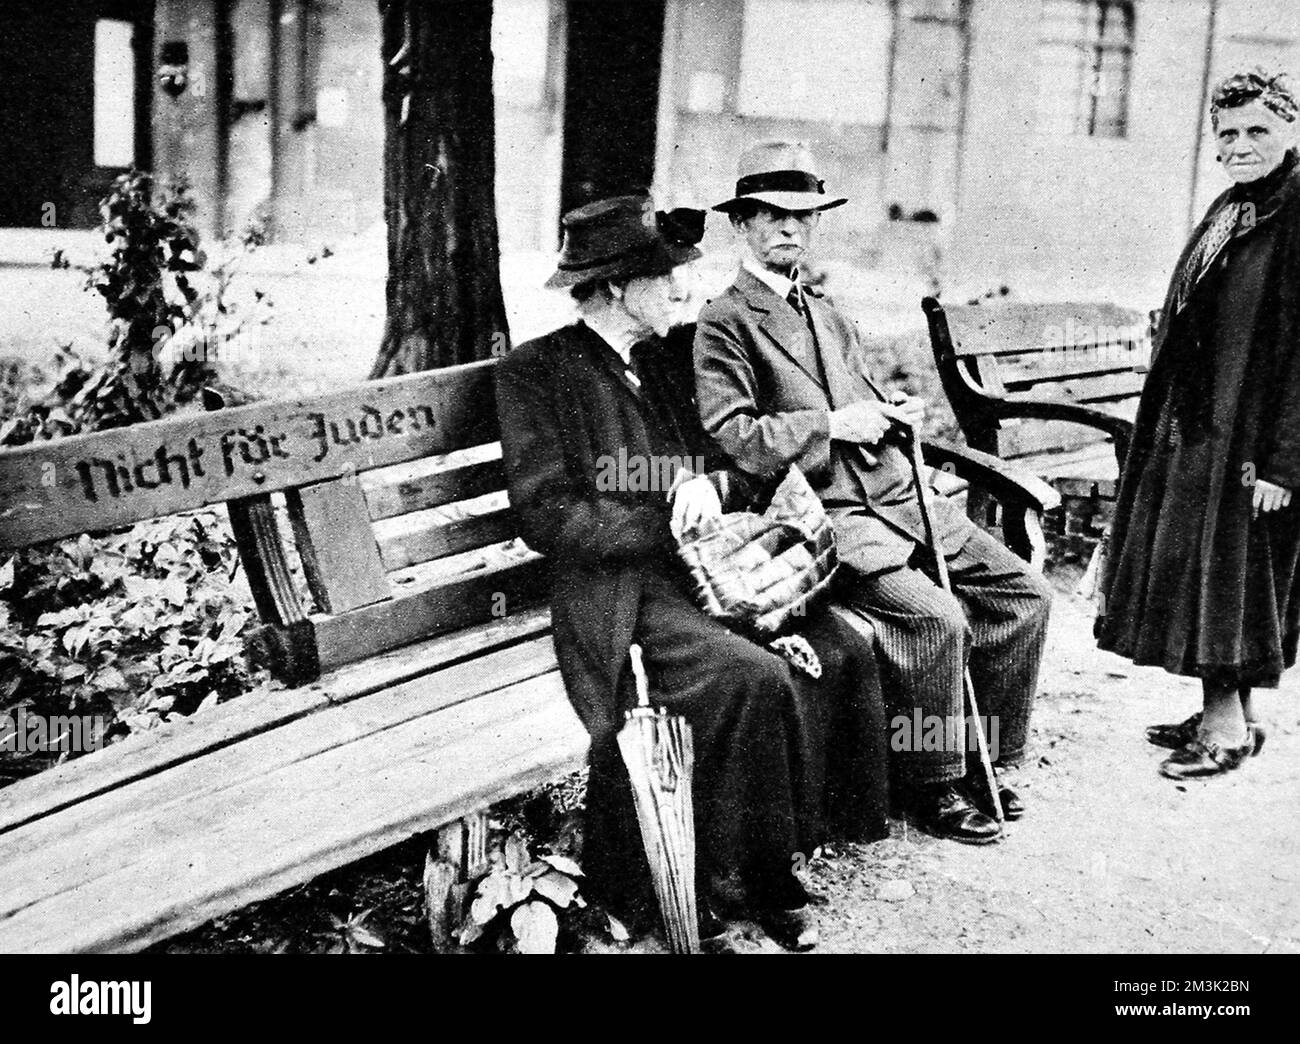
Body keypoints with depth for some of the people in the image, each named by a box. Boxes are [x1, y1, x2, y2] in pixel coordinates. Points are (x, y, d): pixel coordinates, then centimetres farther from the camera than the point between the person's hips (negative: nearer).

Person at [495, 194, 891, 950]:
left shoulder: (672, 354, 16)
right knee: (757, 680, -28)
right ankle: (752, 878, -10)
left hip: (703, 569, 6)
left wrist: (716, 483, -6)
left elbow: (746, 467, 18)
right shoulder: (535, 372, -3)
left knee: (845, 652, -16)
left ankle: (809, 826, 0)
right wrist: (668, 526, -14)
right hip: (617, 594, -6)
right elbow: (547, 519, -10)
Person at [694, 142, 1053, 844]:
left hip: (897, 501, 8)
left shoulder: (830, 318, 23)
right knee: (937, 617, -27)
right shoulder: (725, 321, -3)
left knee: (1025, 594, -2)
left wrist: (894, 416, 8)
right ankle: (934, 786, -4)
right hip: (823, 517, -8)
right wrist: (833, 425, -13)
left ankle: (983, 762, 12)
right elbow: (731, 438, -13)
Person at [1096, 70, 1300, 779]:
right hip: (1194, 425, 8)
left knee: (1229, 572, 1)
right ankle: (1226, 712, 26)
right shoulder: (1228, 211, 12)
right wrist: (1164, 419, 15)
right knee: (1195, 567, 13)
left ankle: (1230, 727, 15)